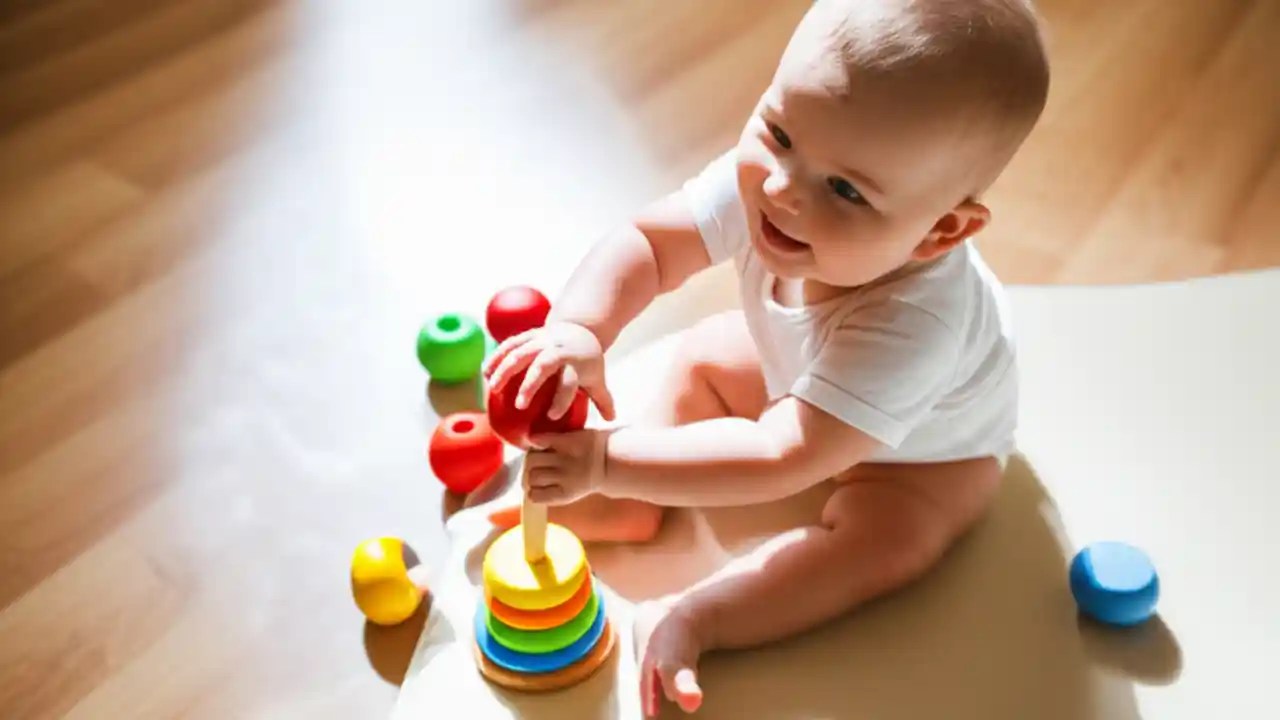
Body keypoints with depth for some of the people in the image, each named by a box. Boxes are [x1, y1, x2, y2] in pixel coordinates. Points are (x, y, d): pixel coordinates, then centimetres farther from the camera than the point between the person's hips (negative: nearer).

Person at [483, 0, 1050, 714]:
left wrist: (610, 461, -50)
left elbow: (781, 460, -48)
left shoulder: (912, 325, -49)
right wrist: (577, 329, -48)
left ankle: (690, 619, -22)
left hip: (927, 451, -6)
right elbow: (647, 241, -28)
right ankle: (634, 511, 4)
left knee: (891, 537, -29)